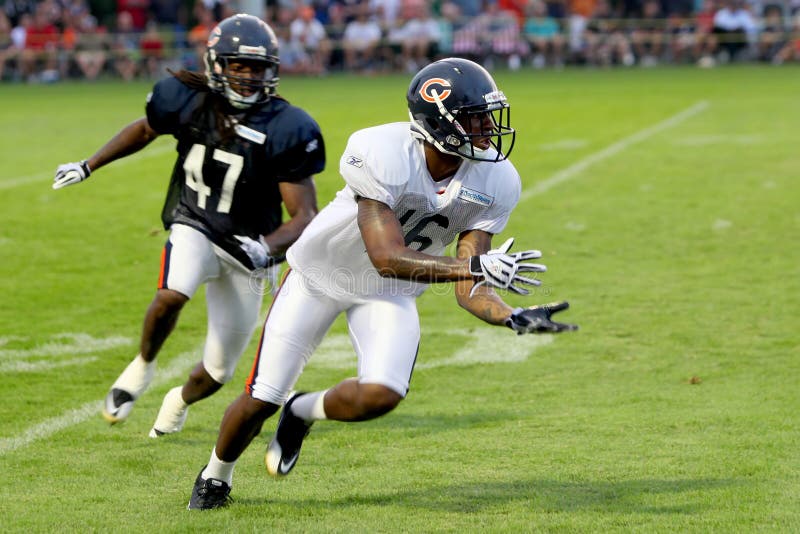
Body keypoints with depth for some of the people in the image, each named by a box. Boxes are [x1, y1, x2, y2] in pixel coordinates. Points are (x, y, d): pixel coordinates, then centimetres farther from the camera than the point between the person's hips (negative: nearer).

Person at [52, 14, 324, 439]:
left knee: (217, 372, 8)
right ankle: (143, 366, -5)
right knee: (172, 294, -35)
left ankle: (181, 399, 45)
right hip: (194, 229, 0)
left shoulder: (285, 130, -19)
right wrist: (89, 166, 16)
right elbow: (145, 129, 12)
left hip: (245, 248, 0)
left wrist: (267, 249, -35)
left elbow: (305, 216, -17)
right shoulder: (188, 101, -12)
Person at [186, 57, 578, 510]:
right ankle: (217, 474, 34)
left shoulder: (495, 183, -20)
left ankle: (303, 412, 13)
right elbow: (388, 258, -39)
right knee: (262, 400, 1)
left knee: (381, 396, -22)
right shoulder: (381, 155, -36)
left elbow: (468, 289, -18)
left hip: (391, 295, 3)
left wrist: (512, 318, -39)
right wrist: (474, 266, -50)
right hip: (323, 272, -3)